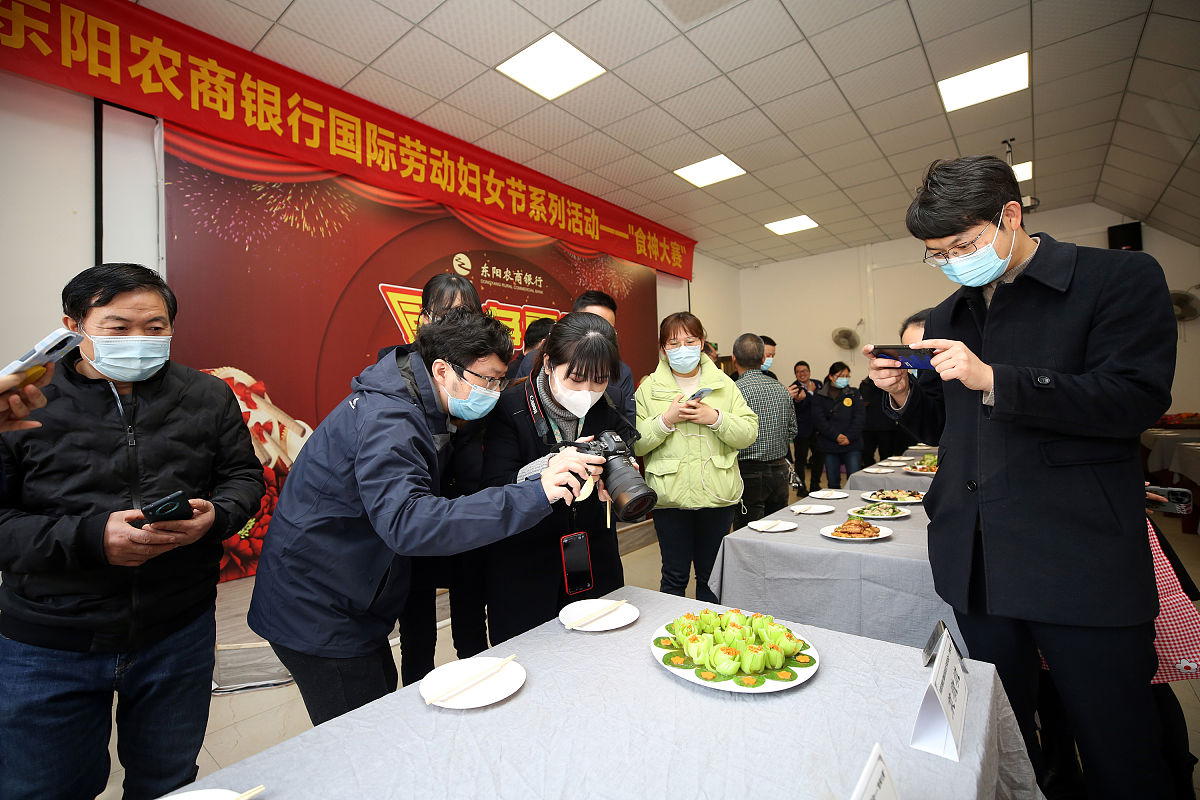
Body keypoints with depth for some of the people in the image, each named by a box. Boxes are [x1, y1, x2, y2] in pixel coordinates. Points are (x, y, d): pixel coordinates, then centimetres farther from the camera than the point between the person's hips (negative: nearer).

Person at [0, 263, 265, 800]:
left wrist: (215, 515, -17)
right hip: (49, 647, -1)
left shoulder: (208, 398, -2)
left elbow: (244, 476, 3)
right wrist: (88, 538, -25)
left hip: (179, 636, 2)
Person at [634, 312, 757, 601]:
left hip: (718, 494, 2)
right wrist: (666, 420, -18)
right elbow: (634, 443, -5)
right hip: (670, 496, -2)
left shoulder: (723, 384, 7)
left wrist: (716, 417, -15)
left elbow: (749, 433, 0)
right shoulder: (649, 388, 1)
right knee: (674, 577, 8)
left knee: (711, 576, 15)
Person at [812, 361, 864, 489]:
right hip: (829, 446, 0)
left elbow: (860, 417, 1)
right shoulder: (819, 396, 4)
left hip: (852, 445, 0)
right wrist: (836, 436, -14)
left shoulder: (854, 393, 9)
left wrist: (849, 437, -11)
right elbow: (818, 420, -4)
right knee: (833, 483, 7)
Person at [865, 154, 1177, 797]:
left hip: (1083, 560, -4)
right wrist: (904, 395, -3)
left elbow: (1137, 399, -13)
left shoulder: (1123, 278, -1)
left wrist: (994, 380, -21)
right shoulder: (946, 319, 13)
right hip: (975, 560, 5)